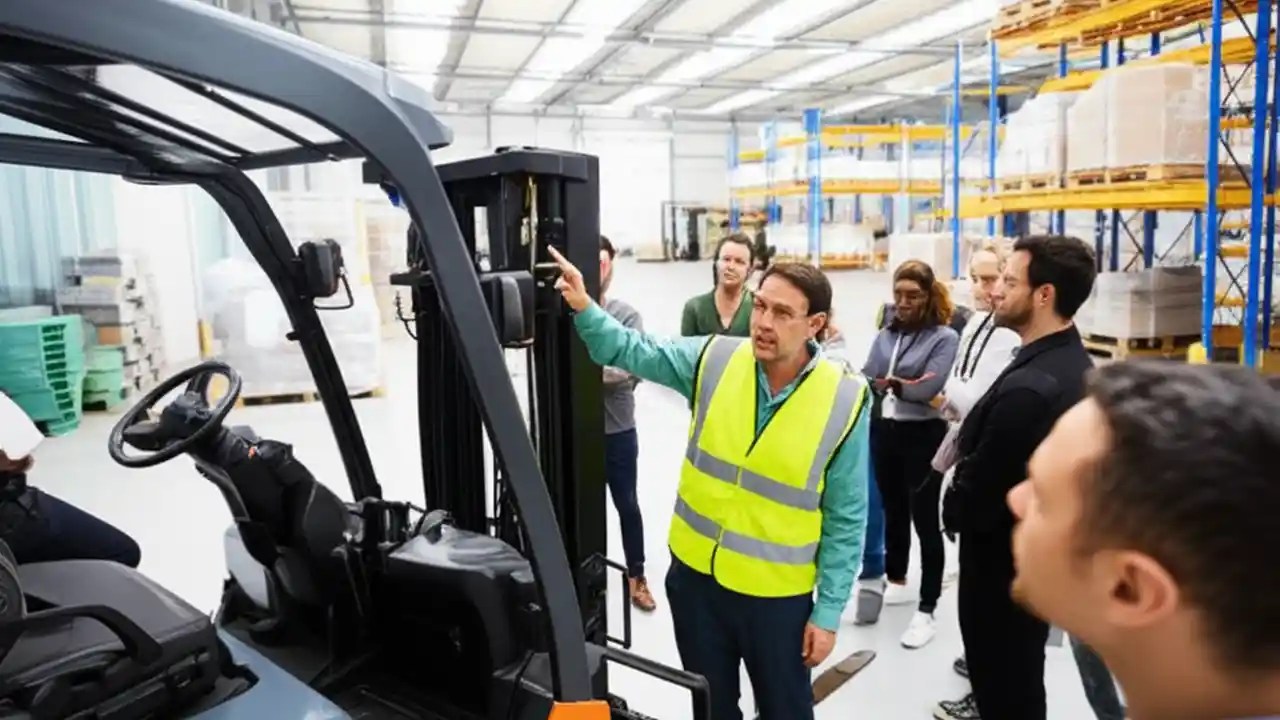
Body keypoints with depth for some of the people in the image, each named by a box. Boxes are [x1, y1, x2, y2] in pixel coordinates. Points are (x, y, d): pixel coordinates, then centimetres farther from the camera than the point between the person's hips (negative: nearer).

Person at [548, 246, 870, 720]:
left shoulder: (844, 401, -16)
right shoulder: (714, 360, -9)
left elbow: (845, 519, -10)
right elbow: (631, 350, 2)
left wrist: (828, 612, -7)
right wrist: (583, 308, -17)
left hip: (777, 592, -2)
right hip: (695, 572, 3)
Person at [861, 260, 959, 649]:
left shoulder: (944, 337, -9)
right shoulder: (885, 335, 7)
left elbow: (929, 388, -19)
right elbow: (867, 378, -1)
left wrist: (889, 382, -10)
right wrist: (906, 385, -15)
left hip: (923, 435, -6)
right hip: (885, 431, 6)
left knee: (925, 521, 1)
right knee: (893, 512, 19)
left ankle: (926, 612, 11)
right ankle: (896, 583, 38)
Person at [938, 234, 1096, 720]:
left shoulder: (1028, 386, -32)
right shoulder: (1074, 363, 0)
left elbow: (981, 484, -24)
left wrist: (952, 513, -6)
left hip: (1003, 552, -9)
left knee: (1001, 673, 11)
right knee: (1019, 668, 27)